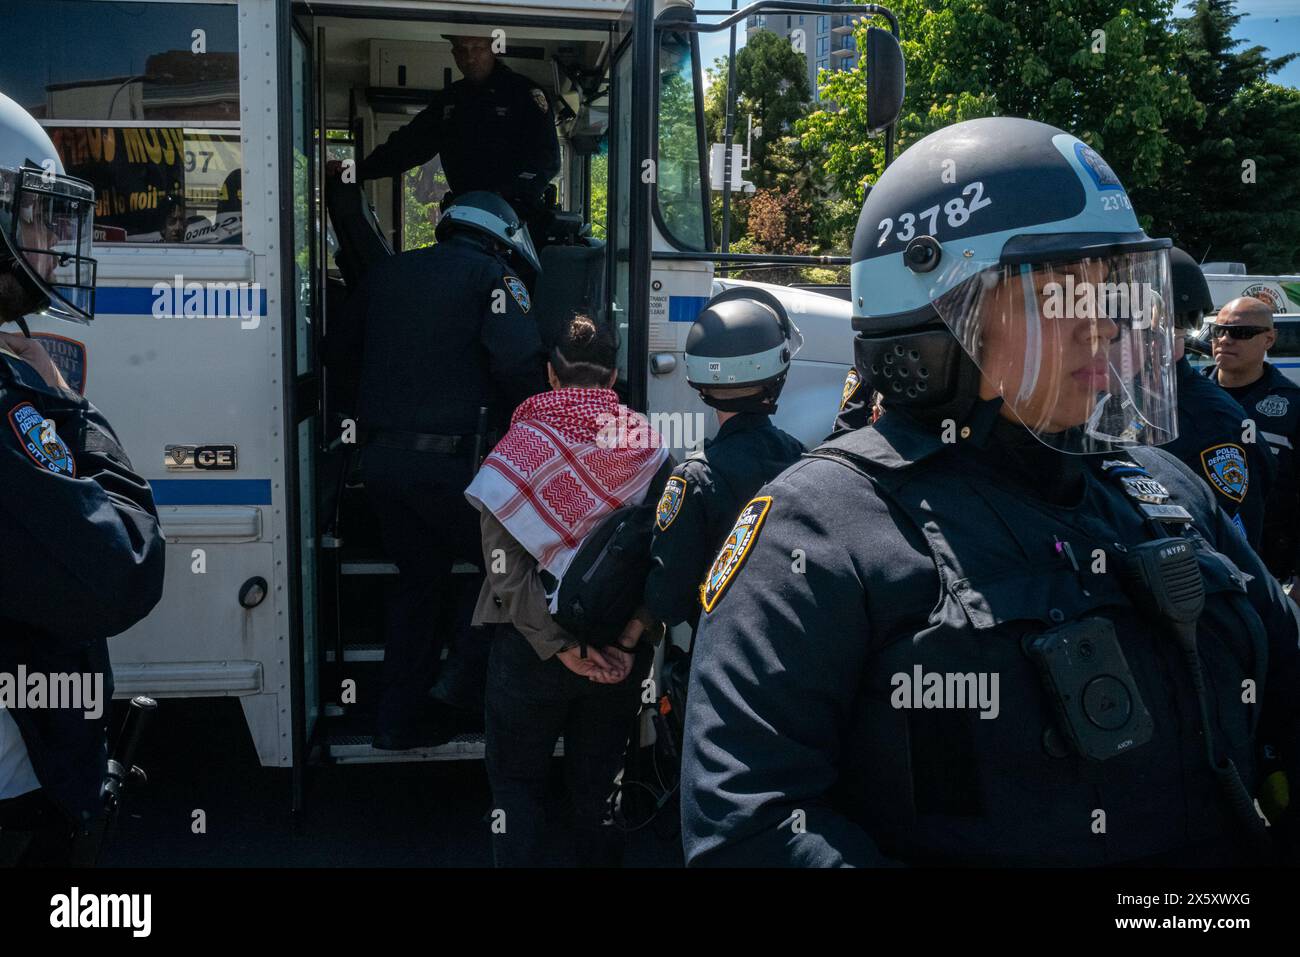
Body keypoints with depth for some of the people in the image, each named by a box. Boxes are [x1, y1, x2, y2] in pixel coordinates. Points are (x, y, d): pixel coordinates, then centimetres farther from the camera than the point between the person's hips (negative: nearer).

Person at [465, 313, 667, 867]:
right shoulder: (647, 448, -1)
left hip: (533, 647, -2)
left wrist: (560, 646, -14)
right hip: (620, 653, 3)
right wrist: (627, 642, -9)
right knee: (600, 786, 17)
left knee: (517, 783, 13)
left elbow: (506, 567, -15)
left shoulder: (518, 447, -7)